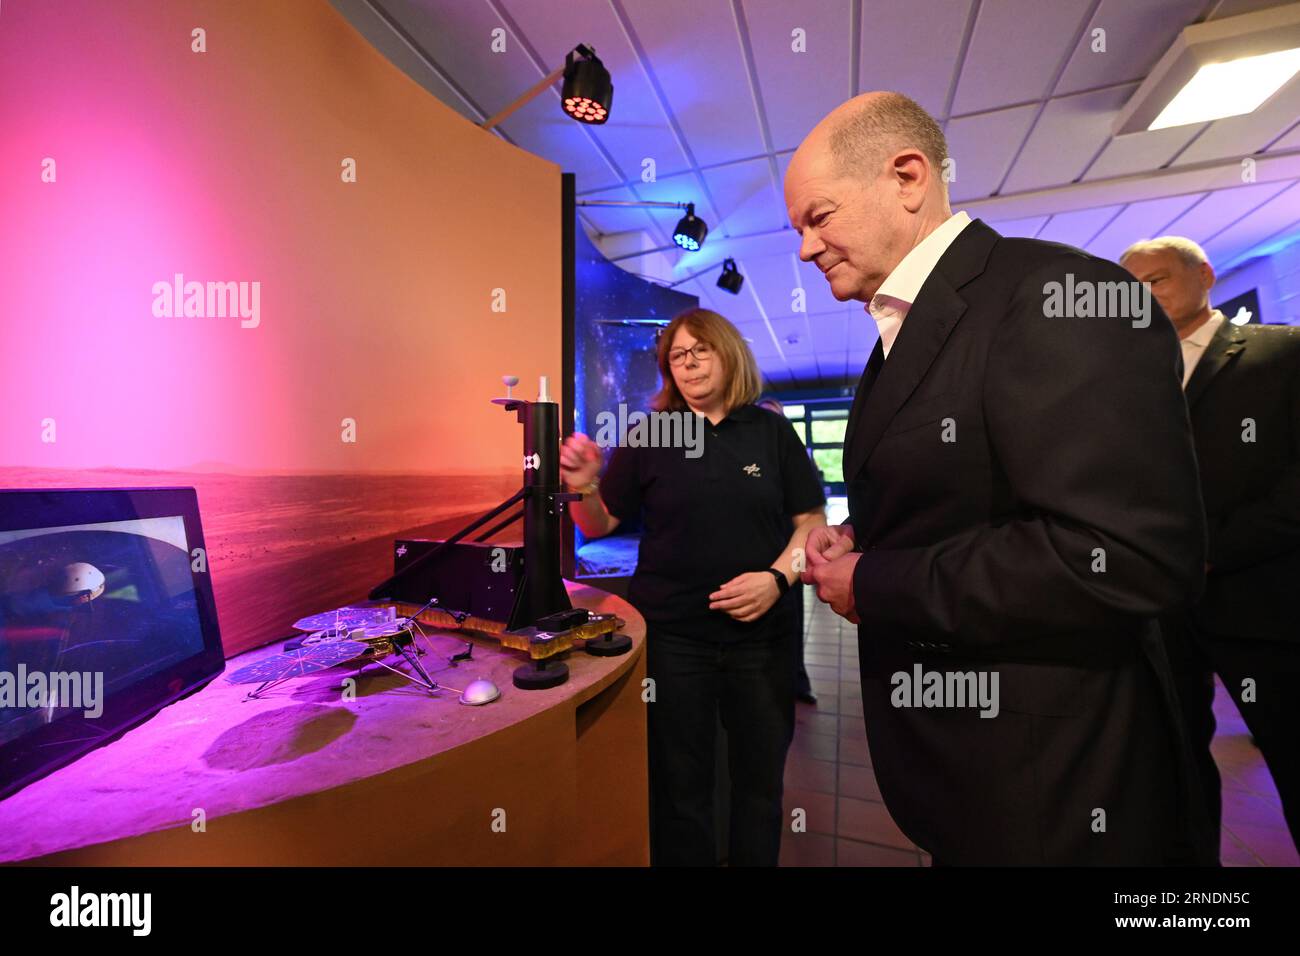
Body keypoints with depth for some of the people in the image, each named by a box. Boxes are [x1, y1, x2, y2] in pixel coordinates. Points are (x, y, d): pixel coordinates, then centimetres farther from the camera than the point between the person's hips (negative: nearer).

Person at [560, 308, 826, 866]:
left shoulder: (773, 432, 2)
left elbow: (811, 520, 3)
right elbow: (599, 526, 1)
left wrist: (779, 576, -14)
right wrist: (582, 487, -20)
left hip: (762, 632, 2)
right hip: (671, 632, -1)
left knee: (761, 778, 19)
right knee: (680, 785, 15)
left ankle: (753, 858, 44)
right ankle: (681, 856, 40)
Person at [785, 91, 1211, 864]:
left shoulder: (1055, 295, -20)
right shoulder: (905, 329, 8)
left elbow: (1136, 556, -29)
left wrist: (872, 584, -21)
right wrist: (856, 543, -4)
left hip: (1047, 774, -8)